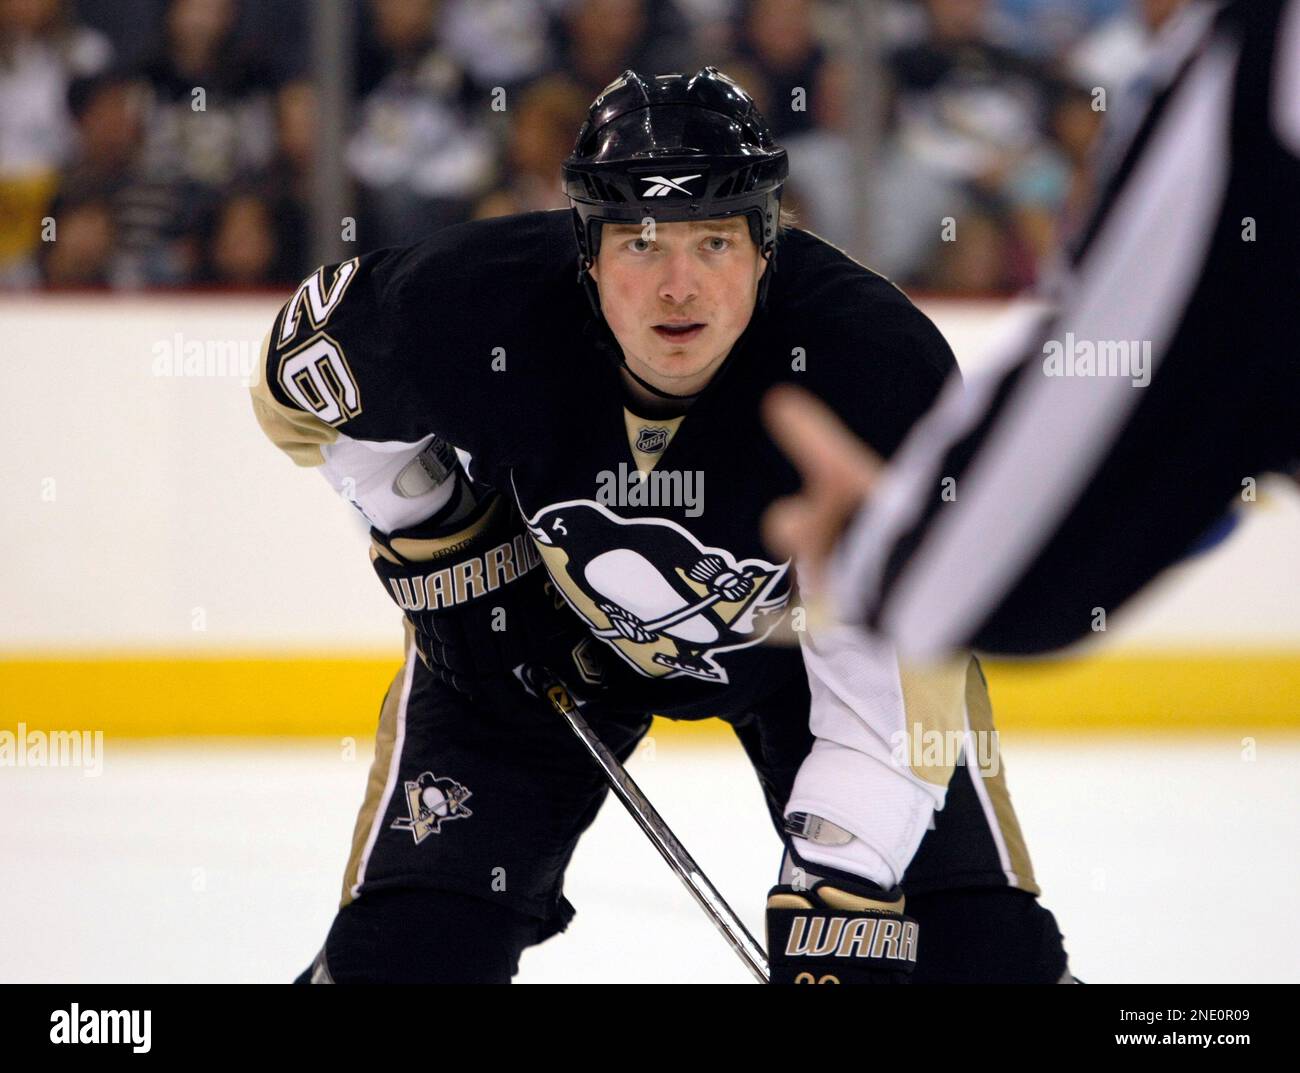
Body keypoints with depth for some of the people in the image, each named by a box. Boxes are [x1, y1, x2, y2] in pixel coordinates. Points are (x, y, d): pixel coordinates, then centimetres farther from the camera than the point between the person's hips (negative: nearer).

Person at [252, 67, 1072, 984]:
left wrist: (838, 887, -38)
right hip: (547, 615, 1)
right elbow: (308, 370, -8)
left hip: (804, 620, -1)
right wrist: (427, 524, -14)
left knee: (975, 937, -11)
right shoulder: (472, 308, -32)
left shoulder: (879, 364, -37)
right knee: (415, 935, -8)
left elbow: (898, 666, -34)